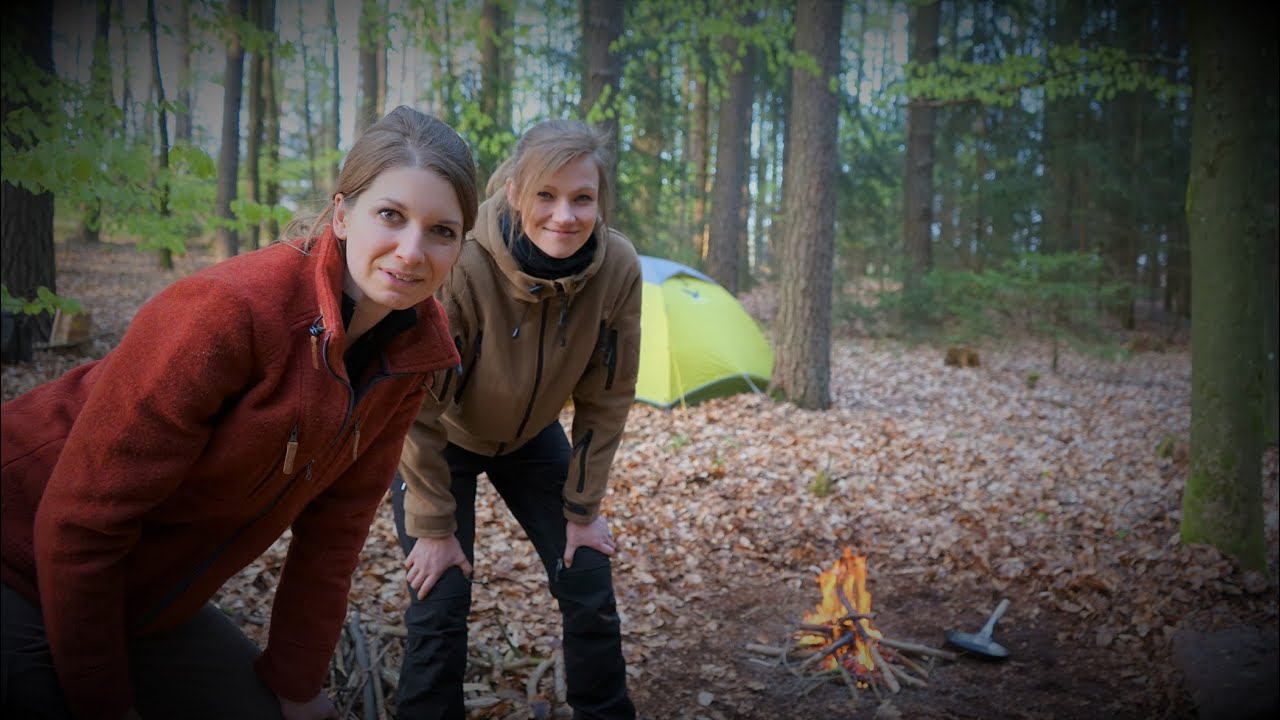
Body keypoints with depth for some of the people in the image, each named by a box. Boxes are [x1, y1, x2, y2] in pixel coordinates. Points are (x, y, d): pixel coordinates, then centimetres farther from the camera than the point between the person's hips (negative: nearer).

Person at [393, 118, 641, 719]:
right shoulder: (461, 267, -37)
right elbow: (419, 410, -24)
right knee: (441, 599, -10)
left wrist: (582, 508, -5)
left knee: (591, 590, 4)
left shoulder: (618, 269, -26)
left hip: (533, 436, 3)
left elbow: (605, 400, -11)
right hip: (442, 441, -3)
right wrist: (433, 528, -16)